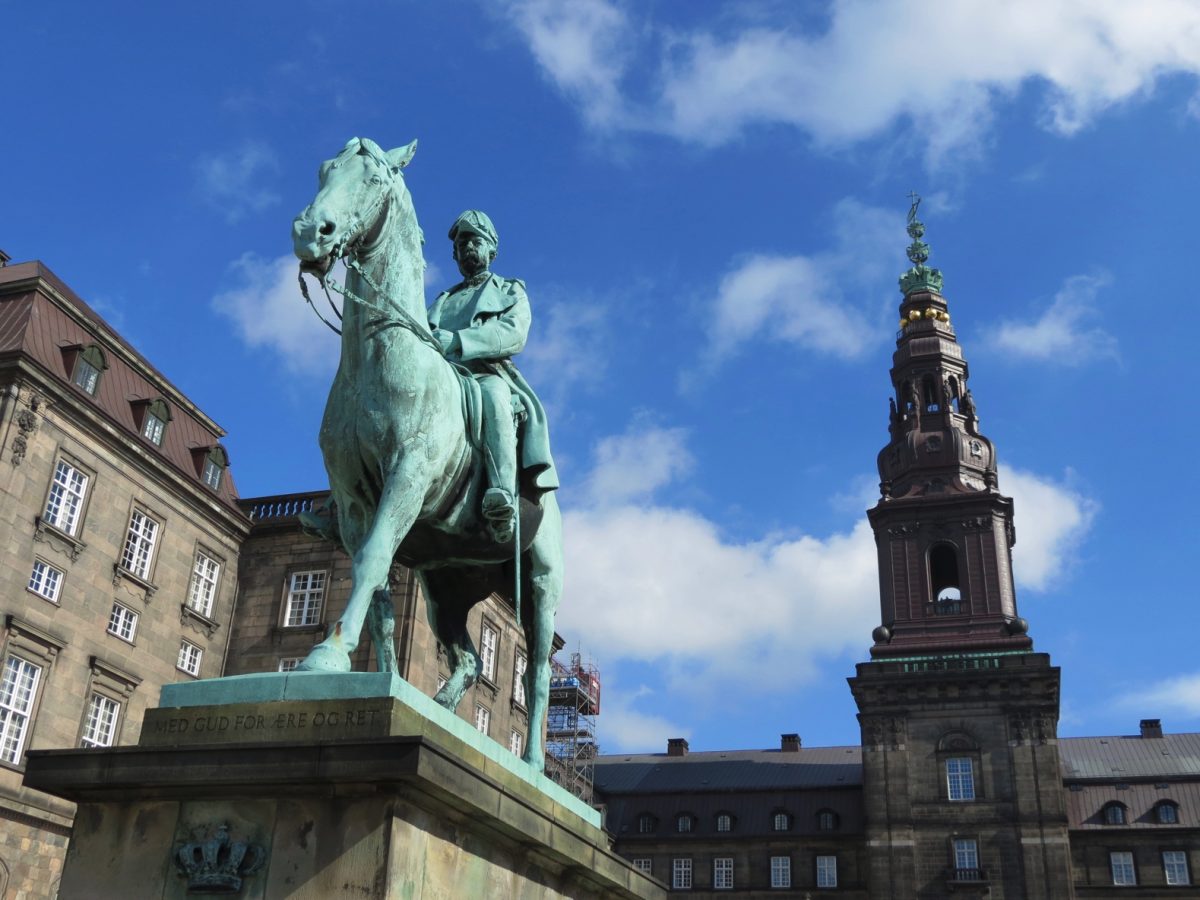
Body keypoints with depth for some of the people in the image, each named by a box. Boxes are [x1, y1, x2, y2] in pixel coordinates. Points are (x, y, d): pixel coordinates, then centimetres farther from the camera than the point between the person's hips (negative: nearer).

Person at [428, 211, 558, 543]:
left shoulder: (510, 291, 24)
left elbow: (514, 334, 2)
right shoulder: (442, 301, 37)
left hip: (488, 374, -3)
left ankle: (501, 499, -58)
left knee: (493, 393, -42)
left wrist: (457, 340, -15)